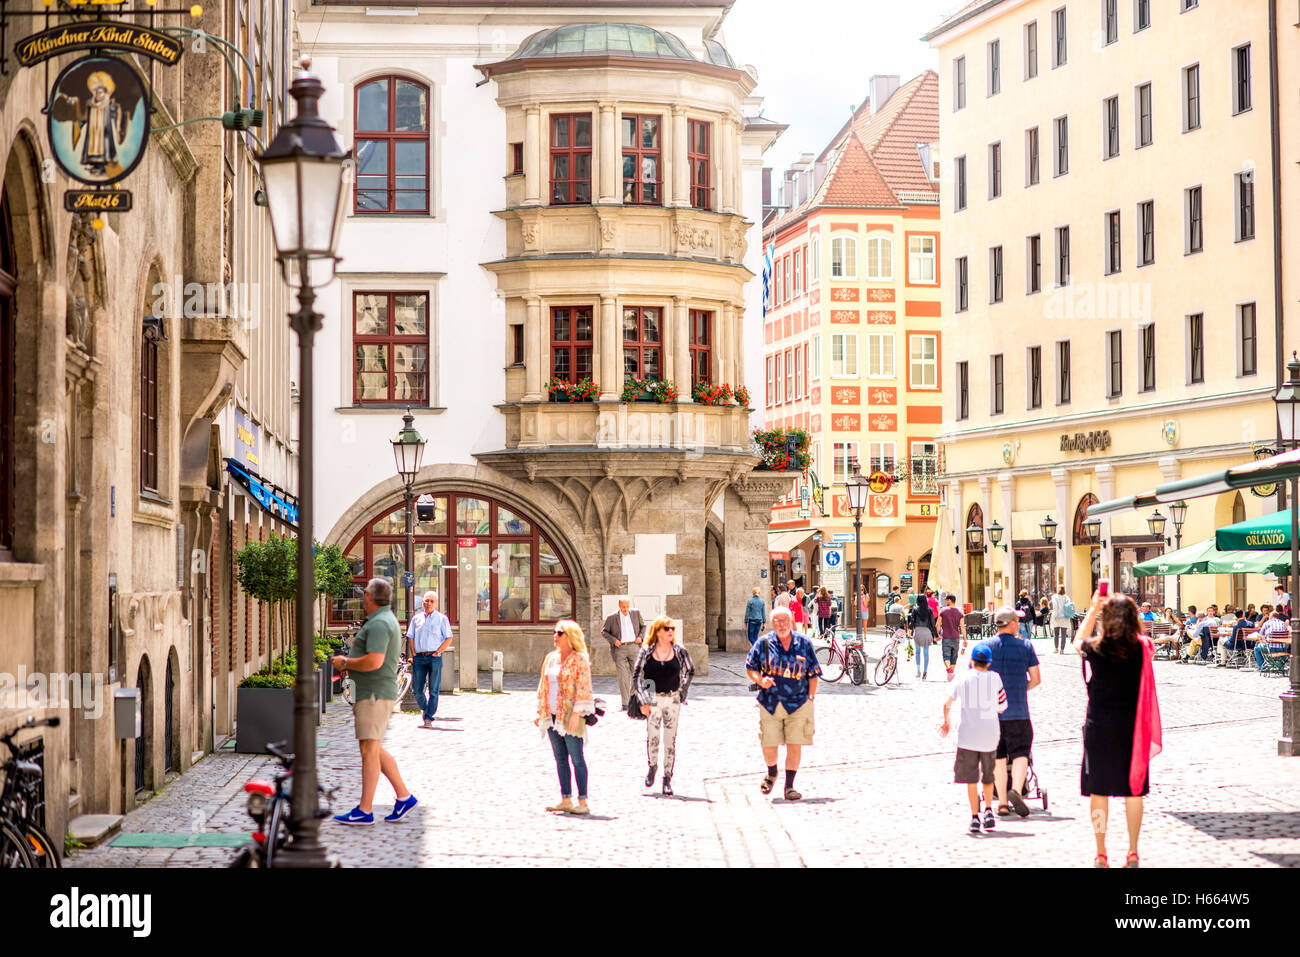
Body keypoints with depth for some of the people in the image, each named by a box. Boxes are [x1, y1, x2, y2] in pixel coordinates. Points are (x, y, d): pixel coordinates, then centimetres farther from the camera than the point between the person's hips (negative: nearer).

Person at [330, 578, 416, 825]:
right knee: (374, 749, 15)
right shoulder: (387, 620, 17)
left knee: (369, 750, -8)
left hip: (374, 694, -11)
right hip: (372, 693, 11)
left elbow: (374, 662, -27)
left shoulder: (379, 624, -17)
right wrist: (349, 661, 16)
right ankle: (404, 797, 17)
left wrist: (345, 662, -12)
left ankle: (365, 810, -6)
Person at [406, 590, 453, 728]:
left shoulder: (442, 618, 5)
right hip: (418, 658, 3)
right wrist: (413, 654, 3)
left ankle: (429, 718, 1)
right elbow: (411, 637, 14)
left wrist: (437, 652, -6)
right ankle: (424, 708, 29)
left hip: (434, 657, -3)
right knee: (417, 690, 3)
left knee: (433, 690, -3)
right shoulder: (416, 618, 13)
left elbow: (448, 638, 2)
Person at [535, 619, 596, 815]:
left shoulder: (579, 659, -6)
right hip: (552, 716, 7)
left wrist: (577, 714, -18)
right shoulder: (550, 658, 15)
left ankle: (582, 802, -4)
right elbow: (543, 686, 20)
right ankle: (566, 800, 14)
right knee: (560, 759, 9)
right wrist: (540, 712, 15)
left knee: (576, 759, -6)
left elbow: (583, 688, -12)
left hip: (570, 716, -7)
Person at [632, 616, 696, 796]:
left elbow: (690, 671, 17)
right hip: (652, 700, -1)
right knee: (652, 737, -9)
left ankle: (667, 779, 11)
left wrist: (682, 691, 9)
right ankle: (652, 766, 21)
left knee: (670, 740, 2)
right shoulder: (647, 651, -4)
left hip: (672, 700, 1)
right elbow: (636, 676, 0)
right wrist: (642, 701, -4)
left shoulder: (679, 651, 0)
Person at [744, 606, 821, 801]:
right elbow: (750, 668, 8)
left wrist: (811, 697, 1)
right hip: (770, 703, 0)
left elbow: (813, 674, 9)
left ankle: (789, 786, 8)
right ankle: (771, 773, 32)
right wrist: (760, 680, -12)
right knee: (769, 746, 0)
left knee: (795, 746, -4)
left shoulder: (804, 644, 3)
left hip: (797, 703, 0)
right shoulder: (764, 643, 2)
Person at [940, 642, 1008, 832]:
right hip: (990, 734, 1)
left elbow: (947, 702, -5)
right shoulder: (995, 678, -2)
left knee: (971, 778, 4)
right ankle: (988, 809, 5)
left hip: (967, 734, -1)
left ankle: (975, 817, 0)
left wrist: (946, 722, 12)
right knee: (988, 776, 19)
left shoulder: (963, 677, -2)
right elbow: (1002, 707, 3)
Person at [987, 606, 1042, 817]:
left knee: (998, 756, 9)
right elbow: (1036, 679, 2)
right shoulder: (1025, 646, 0)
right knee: (1020, 752, 3)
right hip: (1018, 710, -2)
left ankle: (1002, 802, 8)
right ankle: (1016, 790, -21)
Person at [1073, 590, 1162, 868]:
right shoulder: (1142, 648, -6)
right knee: (1133, 790, 9)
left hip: (1099, 727, -1)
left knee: (1098, 791, 7)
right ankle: (1132, 853, 12)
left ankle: (1101, 855, 10)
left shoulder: (1096, 648, -9)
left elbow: (1078, 641, 15)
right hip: (1132, 726, 2)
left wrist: (1093, 609, 19)